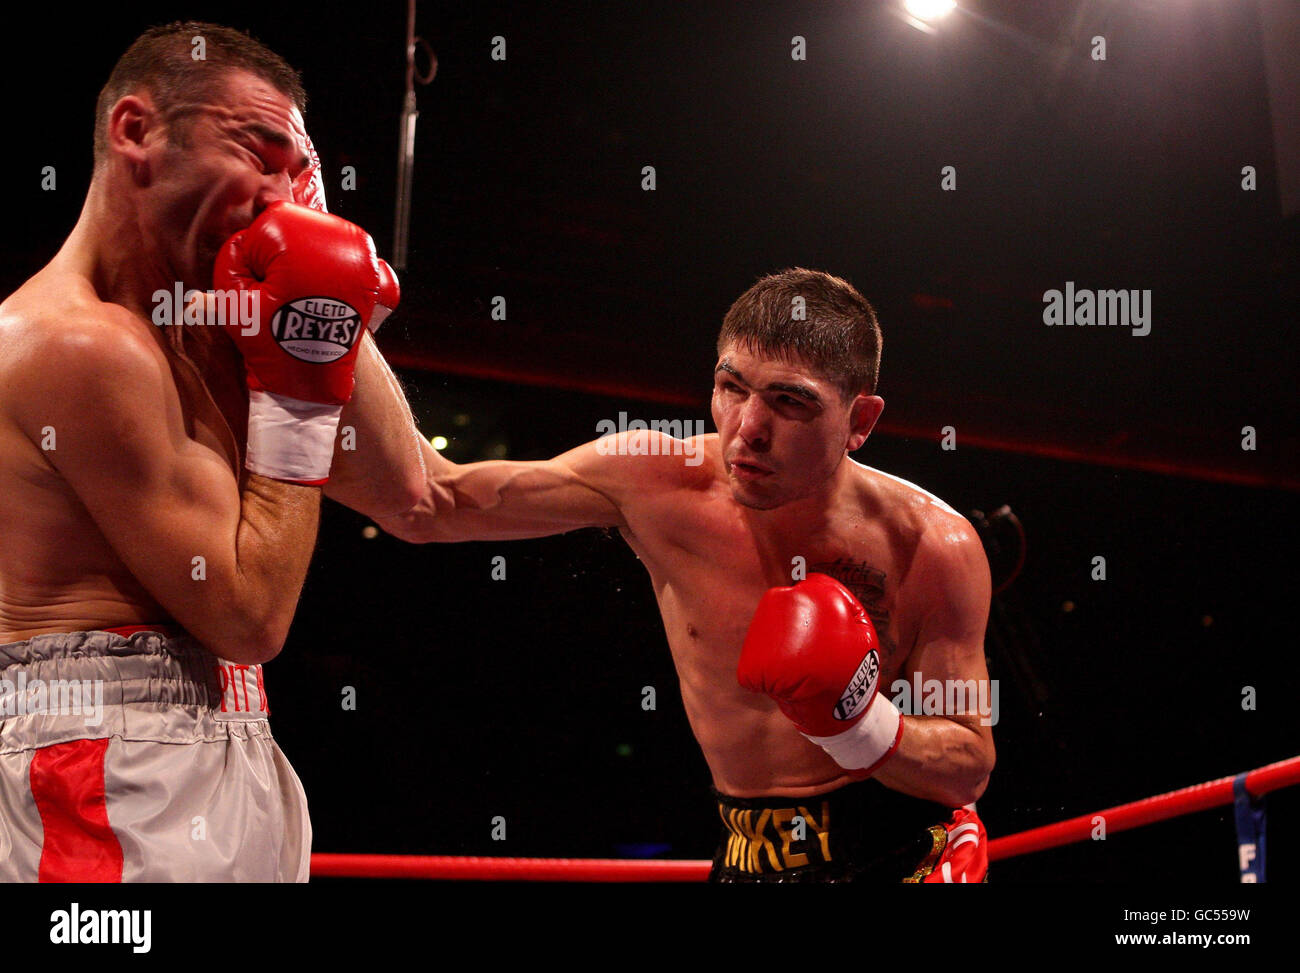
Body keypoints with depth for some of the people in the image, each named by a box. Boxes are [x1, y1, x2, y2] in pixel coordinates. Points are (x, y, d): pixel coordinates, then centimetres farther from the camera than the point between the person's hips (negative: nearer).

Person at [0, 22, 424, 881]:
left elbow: (397, 488, 13)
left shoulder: (198, 334, 12)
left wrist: (332, 320, 5)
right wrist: (302, 377, -12)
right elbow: (251, 616, -15)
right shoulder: (83, 343, -16)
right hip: (123, 788, -9)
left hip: (224, 763, 9)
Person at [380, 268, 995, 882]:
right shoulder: (657, 482, -10)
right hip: (749, 859, 3)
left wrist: (858, 724, -26)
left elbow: (971, 770, -8)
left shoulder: (933, 548, -14)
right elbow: (428, 506, -6)